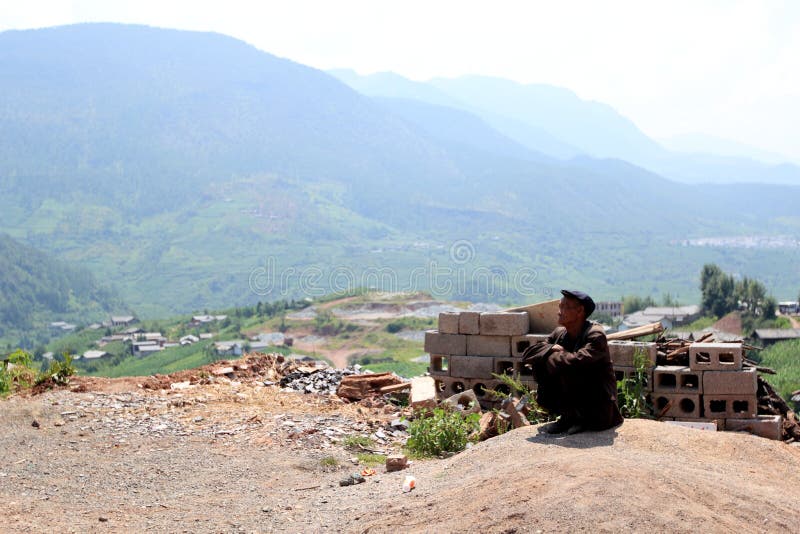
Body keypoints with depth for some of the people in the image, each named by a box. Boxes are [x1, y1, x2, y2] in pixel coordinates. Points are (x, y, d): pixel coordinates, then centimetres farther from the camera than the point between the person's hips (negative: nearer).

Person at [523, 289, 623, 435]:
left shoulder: (596, 335, -19)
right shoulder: (560, 333, 4)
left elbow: (577, 361, -36)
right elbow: (529, 352, -1)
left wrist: (553, 356, -19)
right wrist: (551, 349, -20)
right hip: (574, 401, 7)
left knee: (569, 369, -30)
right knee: (540, 365, -6)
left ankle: (583, 418, -9)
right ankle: (567, 417, 1)